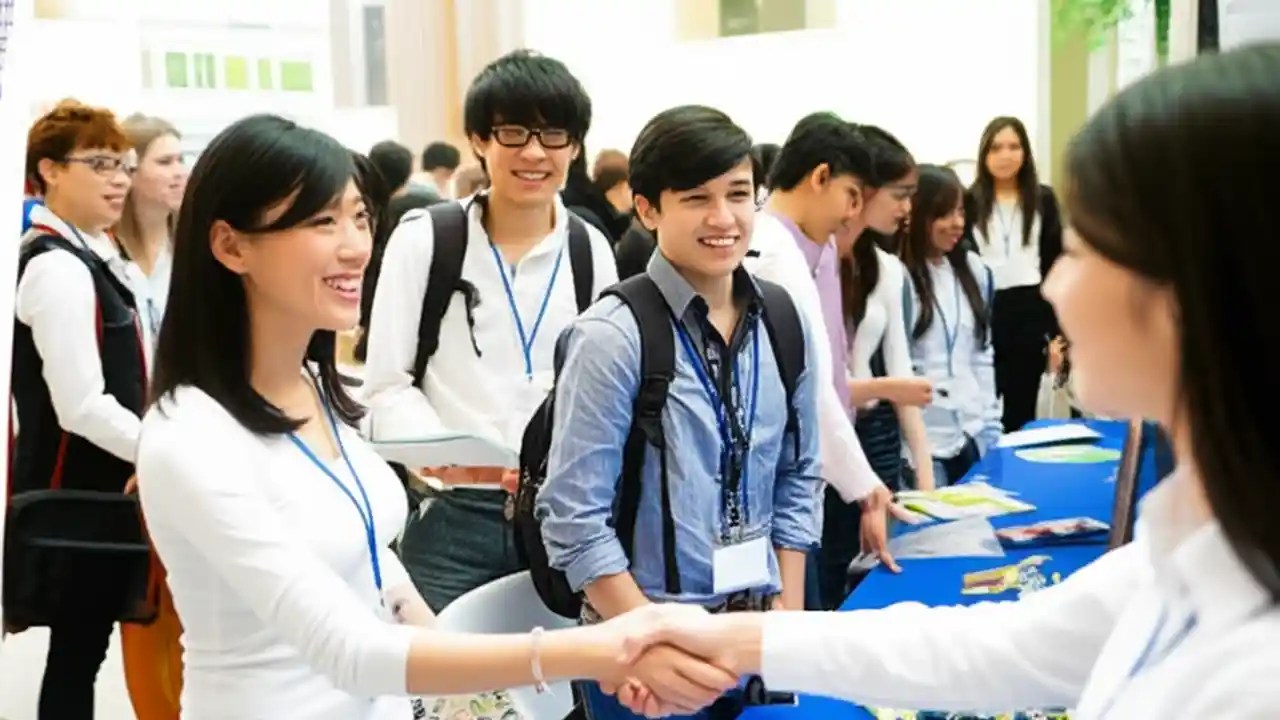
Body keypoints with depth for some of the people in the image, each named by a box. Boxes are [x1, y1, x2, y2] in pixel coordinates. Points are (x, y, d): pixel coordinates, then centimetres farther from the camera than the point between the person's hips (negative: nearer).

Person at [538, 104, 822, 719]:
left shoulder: (781, 322, 1)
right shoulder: (614, 336, -16)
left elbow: (799, 477, 9)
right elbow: (574, 518, -16)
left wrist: (790, 610, 3)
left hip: (758, 628, 5)